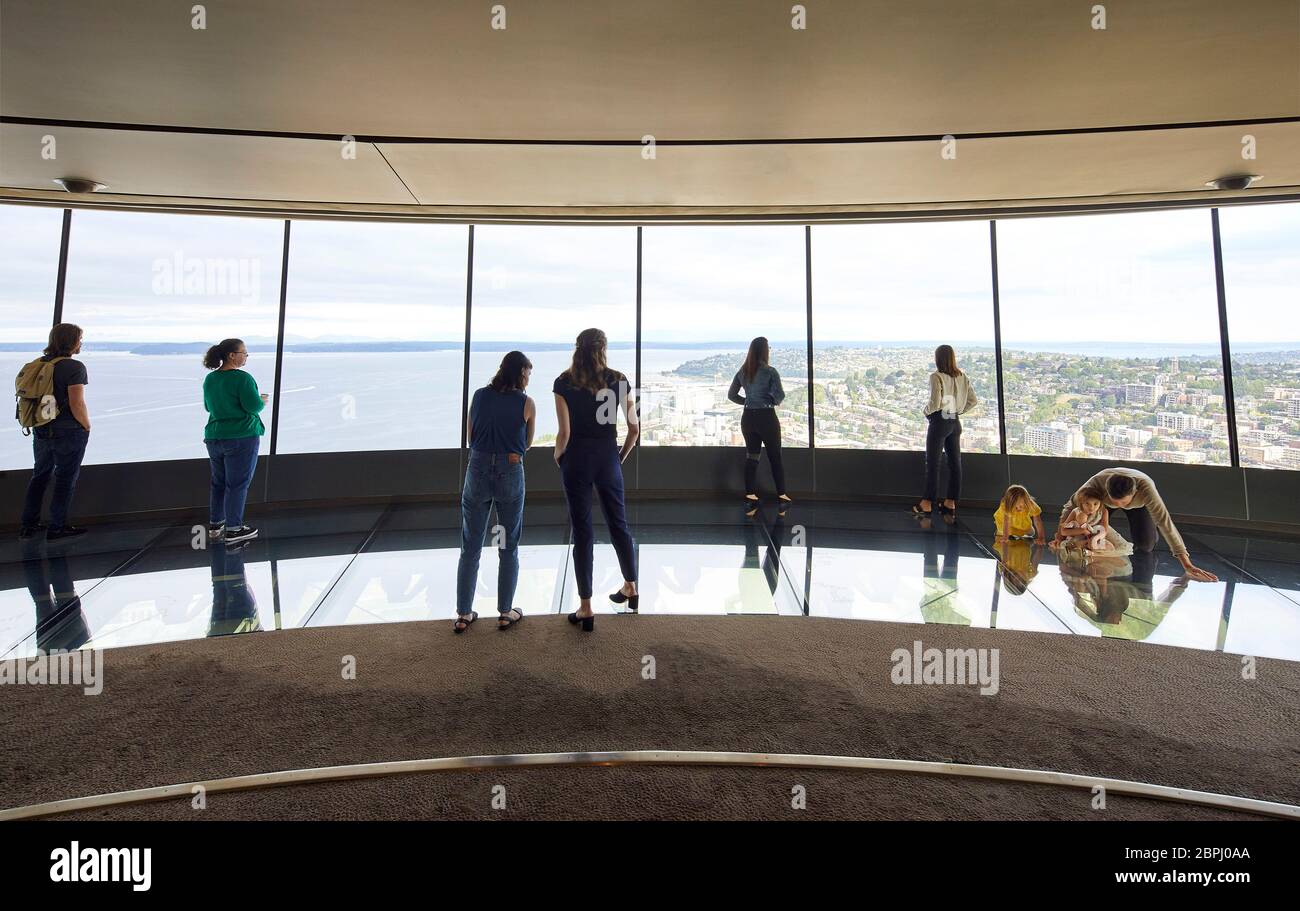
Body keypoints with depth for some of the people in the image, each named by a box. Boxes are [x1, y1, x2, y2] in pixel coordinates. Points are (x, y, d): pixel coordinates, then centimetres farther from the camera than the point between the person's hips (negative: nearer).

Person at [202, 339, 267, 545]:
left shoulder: (209, 379, 9)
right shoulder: (242, 378, -15)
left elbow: (209, 406, 19)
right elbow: (254, 406, -20)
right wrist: (263, 401, 0)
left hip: (214, 438, 7)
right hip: (241, 438, -7)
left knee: (218, 482, 17)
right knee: (238, 484, -1)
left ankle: (215, 525, 26)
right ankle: (233, 529, 4)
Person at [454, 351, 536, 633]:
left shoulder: (480, 395, 5)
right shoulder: (526, 403, -3)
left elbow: (470, 437, 12)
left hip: (478, 469, 3)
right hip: (510, 472, -2)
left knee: (470, 548, 10)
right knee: (509, 548, 11)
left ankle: (463, 615, 16)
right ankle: (505, 613, 17)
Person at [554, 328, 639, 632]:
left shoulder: (564, 383, -6)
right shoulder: (618, 380, 0)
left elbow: (564, 432, -12)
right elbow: (635, 428, 0)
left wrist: (558, 458, 5)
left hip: (577, 459, -2)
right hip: (608, 458, 2)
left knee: (582, 530, 3)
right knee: (618, 523, 17)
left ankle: (585, 609, 8)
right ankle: (630, 589, 33)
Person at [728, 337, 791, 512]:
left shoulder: (742, 371, 3)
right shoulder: (770, 371, -12)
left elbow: (731, 395, 9)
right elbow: (779, 395, -20)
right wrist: (775, 402, 1)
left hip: (748, 417, 5)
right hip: (767, 417, -4)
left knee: (751, 458, 12)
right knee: (775, 458, 9)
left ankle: (750, 498, 10)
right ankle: (782, 496, 16)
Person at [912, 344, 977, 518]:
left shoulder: (936, 377, -15)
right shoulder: (961, 377, 4)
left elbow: (935, 403, -22)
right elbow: (973, 401, 6)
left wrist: (925, 410, -3)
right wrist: (958, 411, 15)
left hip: (939, 422, -6)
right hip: (955, 423, 7)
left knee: (932, 463, 0)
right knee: (955, 462, 11)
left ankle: (927, 504, 5)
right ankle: (951, 503, 19)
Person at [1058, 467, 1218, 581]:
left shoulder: (1146, 488, -47)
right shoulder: (1096, 483, -43)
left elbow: (1166, 523, -46)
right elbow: (1070, 506, -26)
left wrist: (1187, 565, -47)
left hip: (1138, 504, -1)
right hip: (1103, 500, 1)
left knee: (1145, 545, -13)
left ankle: (1151, 529, 23)